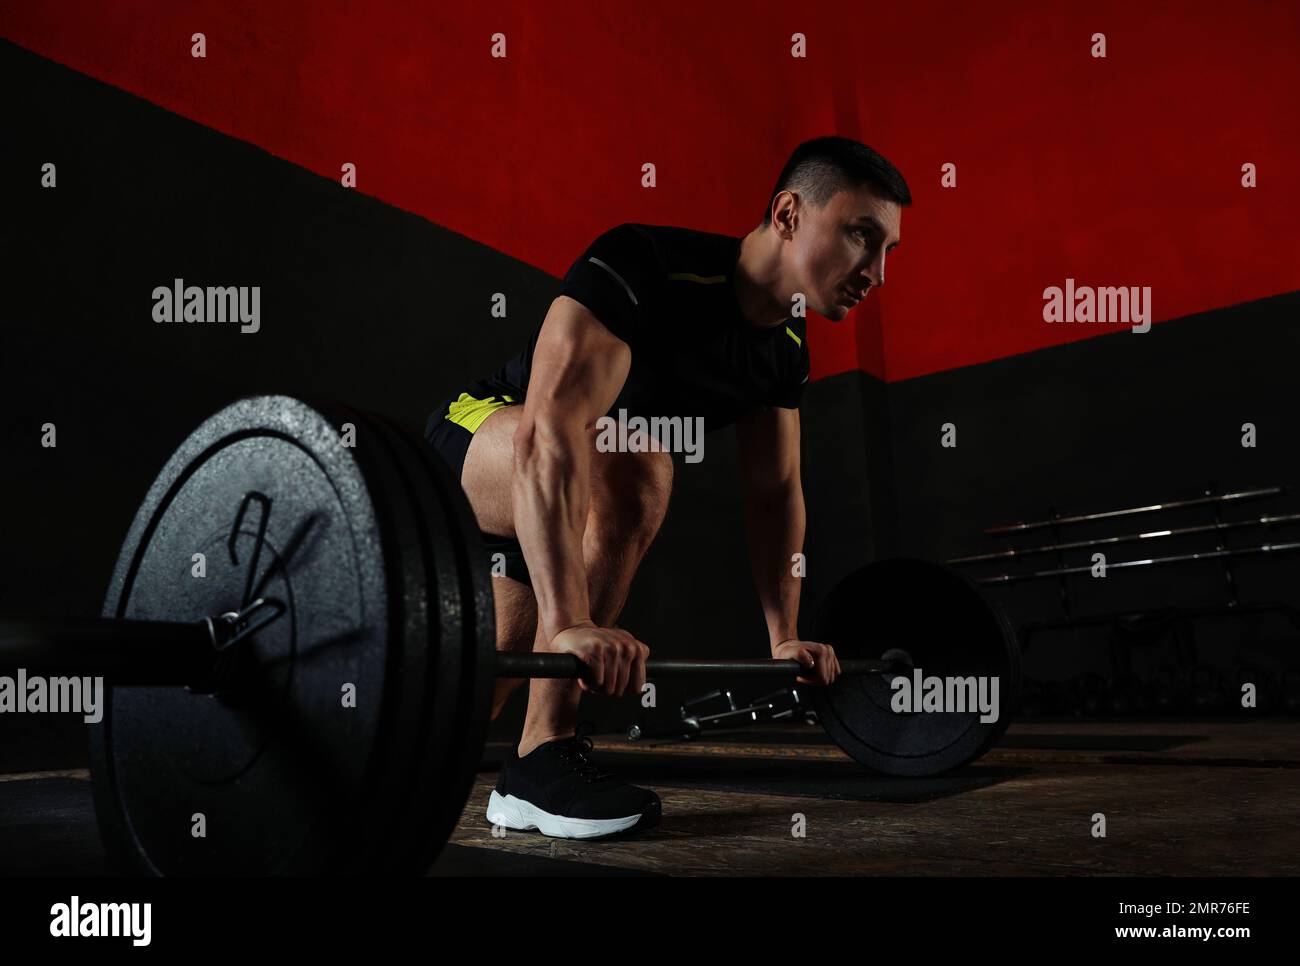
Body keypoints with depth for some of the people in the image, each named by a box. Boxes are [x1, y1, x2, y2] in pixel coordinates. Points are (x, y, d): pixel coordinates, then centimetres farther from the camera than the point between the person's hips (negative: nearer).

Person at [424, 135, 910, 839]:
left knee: (506, 669, 17)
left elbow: (775, 492, 4)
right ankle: (543, 758, -29)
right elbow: (547, 429, -45)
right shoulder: (644, 267, -32)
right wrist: (570, 623, -52)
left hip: (553, 499, 8)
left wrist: (784, 639, 3)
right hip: (473, 443, -8)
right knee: (629, 470, -36)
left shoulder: (785, 348, -5)